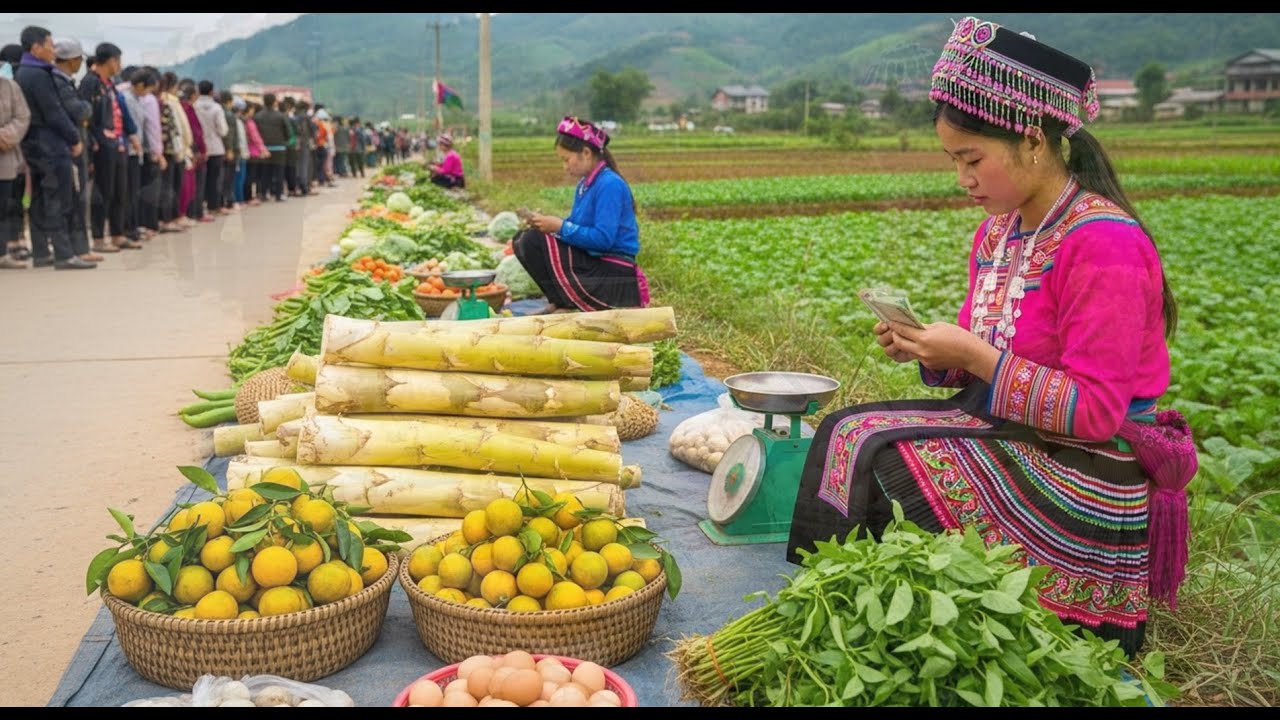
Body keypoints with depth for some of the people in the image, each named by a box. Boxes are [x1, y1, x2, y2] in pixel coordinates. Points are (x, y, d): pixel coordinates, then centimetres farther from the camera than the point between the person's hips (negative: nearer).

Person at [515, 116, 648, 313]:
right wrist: (550, 224, -5)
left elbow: (603, 239, -24)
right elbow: (578, 229, 12)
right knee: (524, 240, 5)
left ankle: (564, 305, -9)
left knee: (535, 241, -21)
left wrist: (560, 227, -19)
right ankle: (561, 301, 2)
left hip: (613, 271, -9)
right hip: (593, 263, 9)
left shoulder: (609, 185, -16)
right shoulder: (585, 184, 11)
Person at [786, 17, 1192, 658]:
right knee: (847, 431, -5)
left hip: (1081, 477, -9)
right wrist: (932, 350, -6)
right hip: (1007, 433, 9)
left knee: (881, 463, -22)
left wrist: (976, 357, -24)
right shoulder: (999, 231, 7)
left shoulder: (1103, 242, -19)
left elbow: (1094, 411, -21)